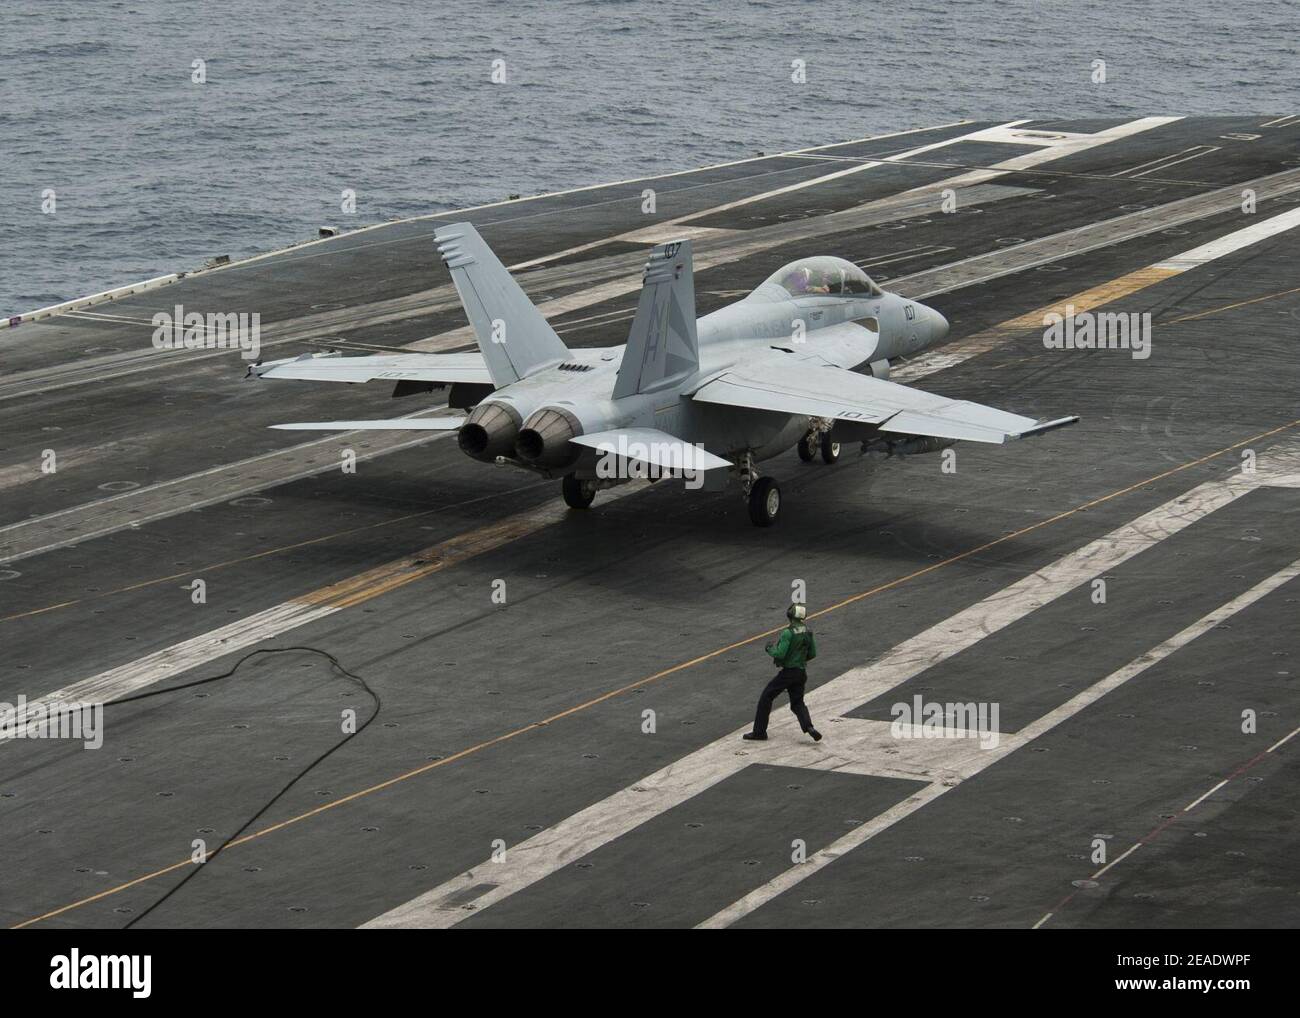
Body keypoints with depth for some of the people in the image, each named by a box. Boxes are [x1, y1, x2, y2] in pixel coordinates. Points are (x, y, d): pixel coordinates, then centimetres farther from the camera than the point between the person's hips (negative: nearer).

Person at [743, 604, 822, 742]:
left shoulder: (788, 633, -19)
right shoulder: (808, 632, 2)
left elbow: (780, 654, -22)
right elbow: (812, 654, 9)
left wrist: (770, 649, -3)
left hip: (788, 672, -6)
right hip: (801, 672, 6)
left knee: (766, 697, 6)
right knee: (797, 703, 15)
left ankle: (759, 732, 8)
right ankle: (808, 727, -12)